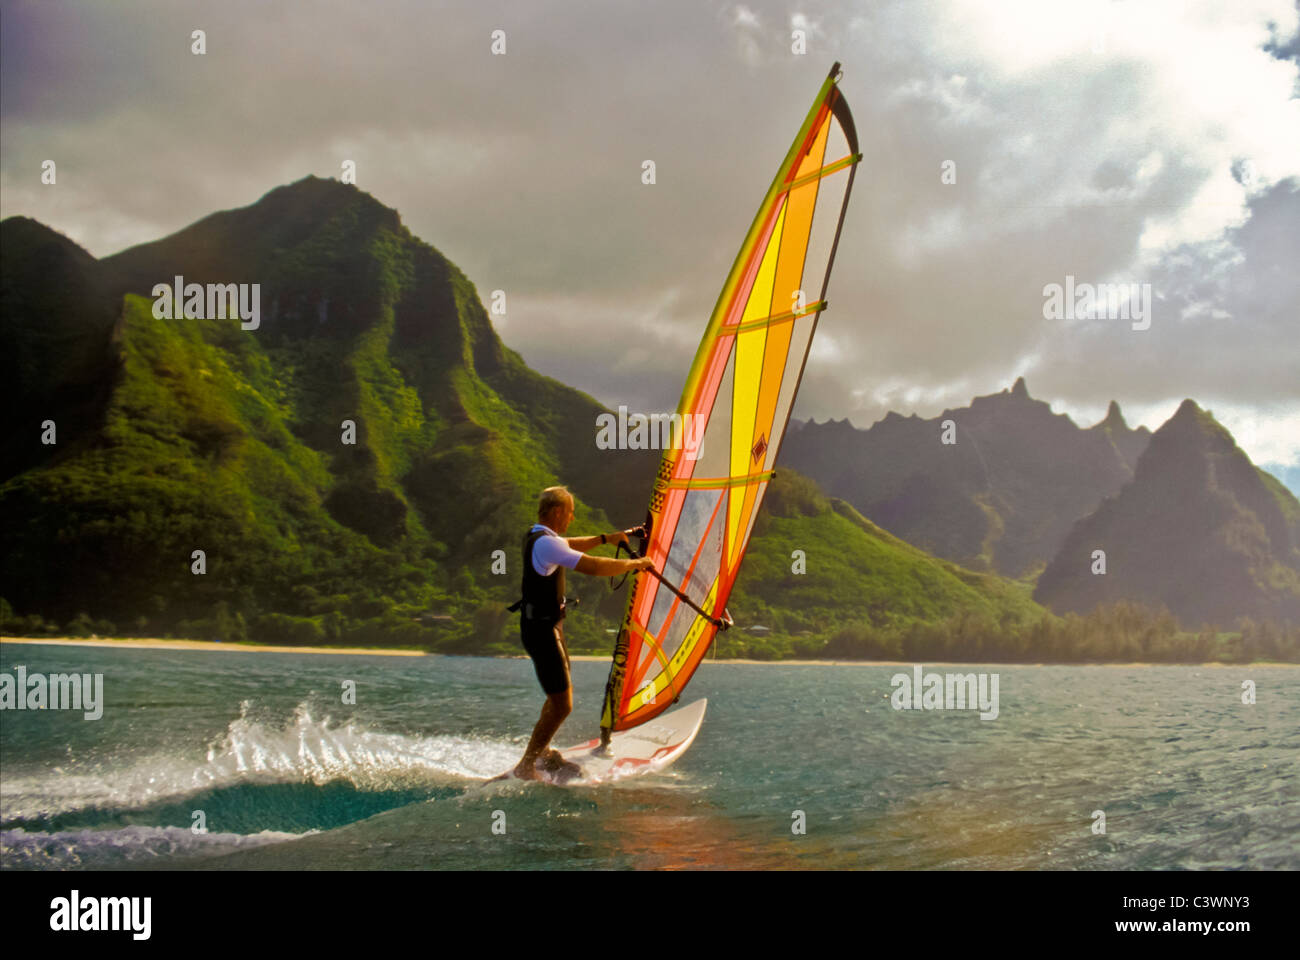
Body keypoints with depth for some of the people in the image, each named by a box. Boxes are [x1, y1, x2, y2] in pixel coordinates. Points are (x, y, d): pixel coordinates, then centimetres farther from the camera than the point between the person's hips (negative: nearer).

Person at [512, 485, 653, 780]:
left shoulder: (537, 536, 9)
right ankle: (525, 767, -2)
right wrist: (635, 564, -15)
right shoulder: (546, 543, -23)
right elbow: (593, 567, -27)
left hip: (548, 625, 11)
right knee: (561, 705, -9)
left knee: (563, 692, 21)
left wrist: (606, 538, 25)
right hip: (541, 629, -11)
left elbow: (570, 546, 30)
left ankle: (543, 753, 32)